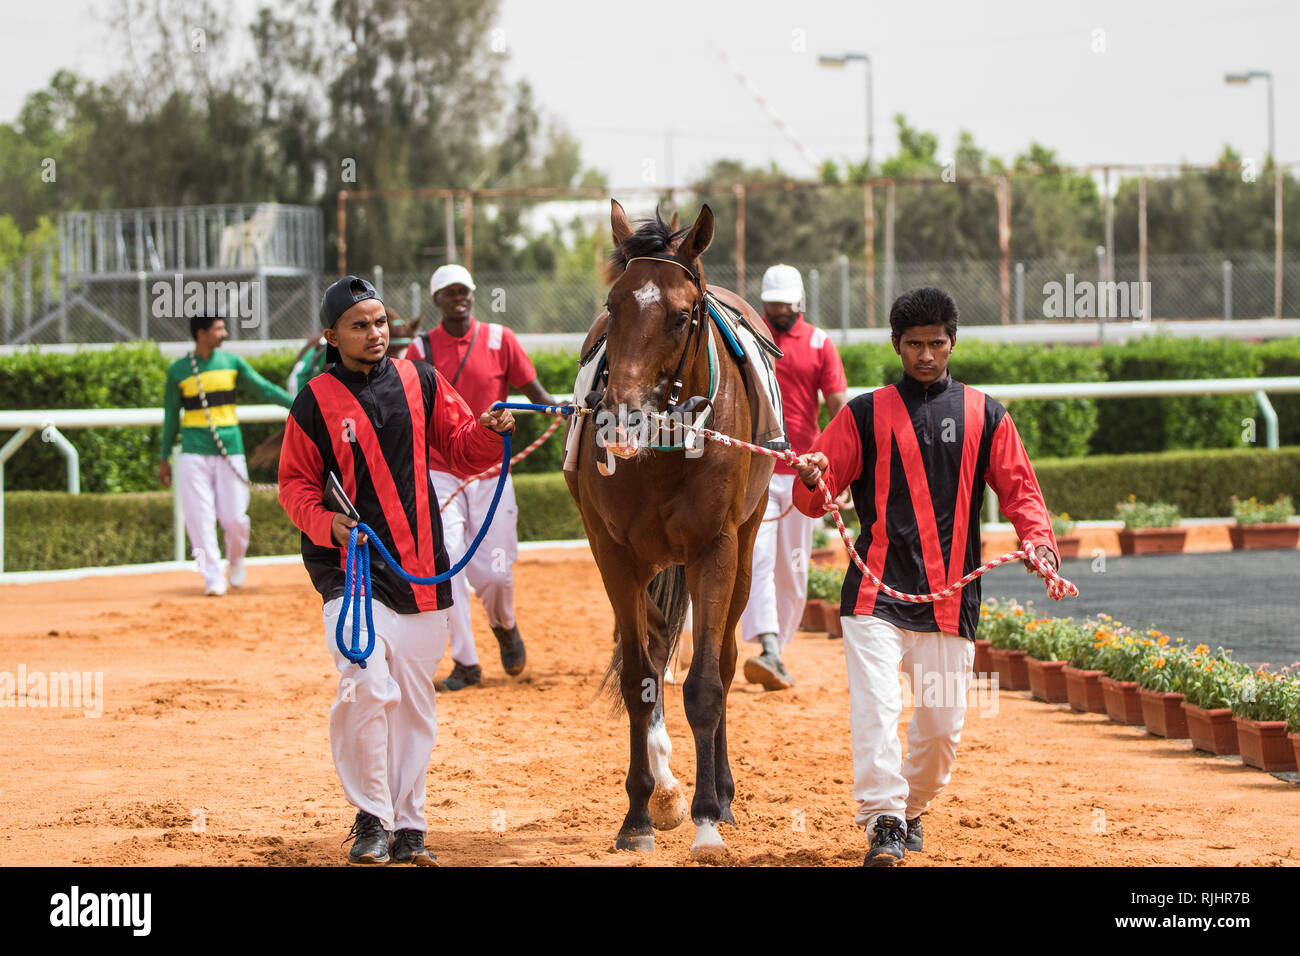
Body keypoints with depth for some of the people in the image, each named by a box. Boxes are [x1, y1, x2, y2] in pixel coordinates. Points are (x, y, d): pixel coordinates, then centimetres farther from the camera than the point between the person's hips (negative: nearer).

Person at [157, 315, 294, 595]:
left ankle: (236, 560, 27)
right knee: (200, 519, -7)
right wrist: (163, 459, 9)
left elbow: (263, 388, 2)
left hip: (230, 451, 1)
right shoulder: (178, 371, 1)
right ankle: (213, 577, 1)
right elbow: (171, 416, 8)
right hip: (194, 454, -1)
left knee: (234, 517, -2)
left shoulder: (232, 362, 5)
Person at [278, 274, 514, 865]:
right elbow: (295, 484, 3)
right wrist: (326, 524, -15)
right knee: (366, 686, -19)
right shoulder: (316, 402, -1)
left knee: (414, 700, 6)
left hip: (421, 571, 4)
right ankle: (371, 820, -4)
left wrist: (489, 432, -9)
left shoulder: (421, 384, 9)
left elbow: (461, 452, 12)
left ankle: (409, 824, 17)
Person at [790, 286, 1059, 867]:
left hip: (950, 597, 2)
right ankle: (882, 821, -16)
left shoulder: (986, 417, 12)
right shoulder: (865, 414, 9)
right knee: (876, 707, -17)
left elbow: (1019, 488, 8)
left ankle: (913, 810, 26)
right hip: (877, 590, -2)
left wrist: (1039, 541, -12)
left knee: (942, 723, 4)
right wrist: (810, 478, -18)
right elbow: (815, 497, 7)